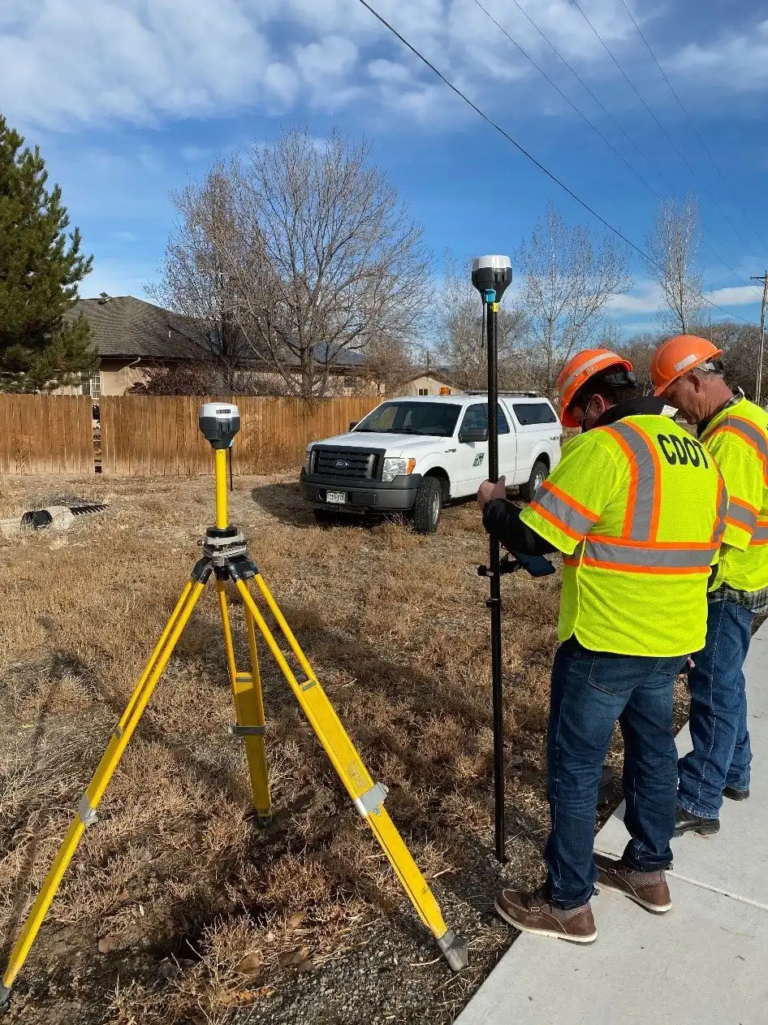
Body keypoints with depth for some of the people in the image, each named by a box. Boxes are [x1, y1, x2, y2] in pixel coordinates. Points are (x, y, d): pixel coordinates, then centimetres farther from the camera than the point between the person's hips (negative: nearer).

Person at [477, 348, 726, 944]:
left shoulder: (603, 448, -18)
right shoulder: (698, 454, 9)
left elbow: (534, 538, -19)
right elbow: (704, 541, 18)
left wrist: (493, 506, 0)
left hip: (604, 644, -8)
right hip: (673, 641, 9)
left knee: (575, 770, 4)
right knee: (653, 751, 22)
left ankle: (568, 904, 17)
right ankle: (649, 871, 39)